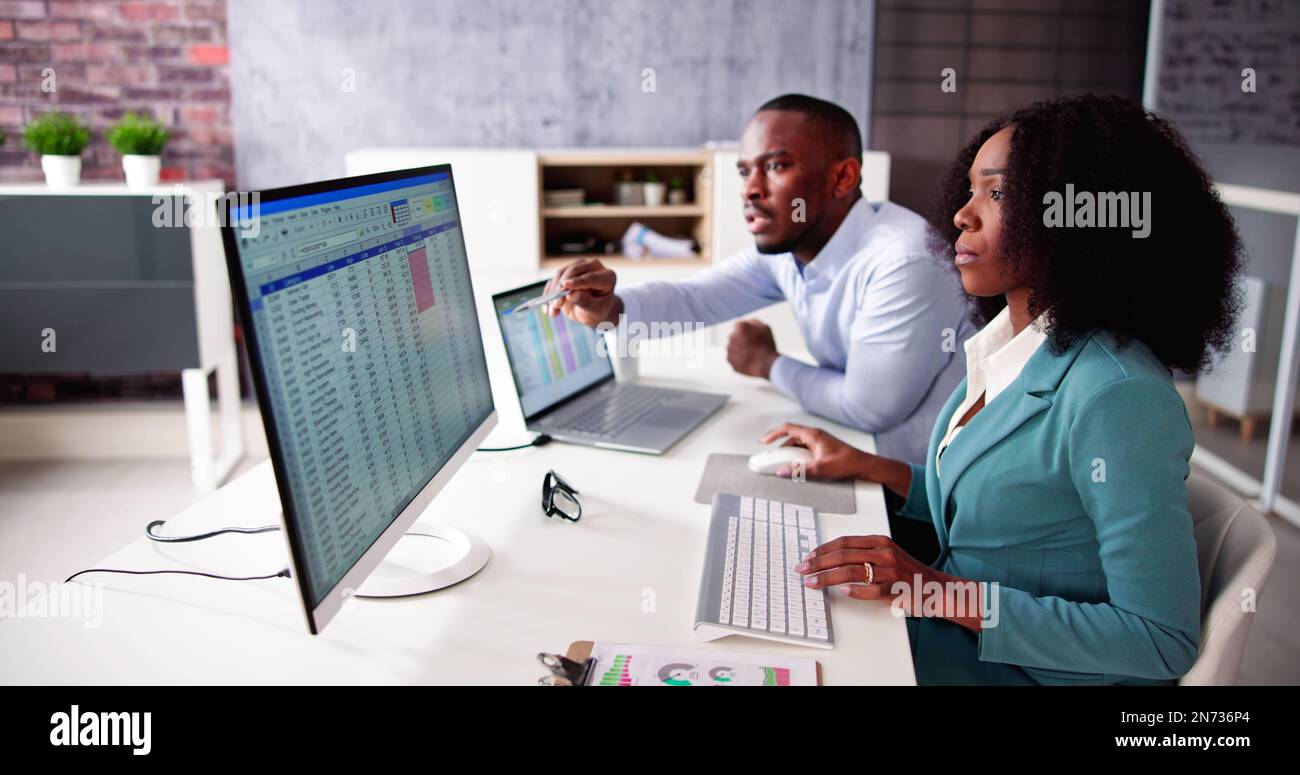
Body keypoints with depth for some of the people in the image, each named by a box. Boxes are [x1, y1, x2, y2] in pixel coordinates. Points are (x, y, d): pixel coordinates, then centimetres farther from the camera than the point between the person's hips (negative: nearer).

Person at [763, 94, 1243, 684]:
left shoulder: (1117, 397, -26)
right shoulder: (1007, 345, 2)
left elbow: (1163, 640, -24)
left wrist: (944, 593, -27)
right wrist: (865, 467, 6)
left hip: (1028, 669, -7)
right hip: (951, 635, 7)